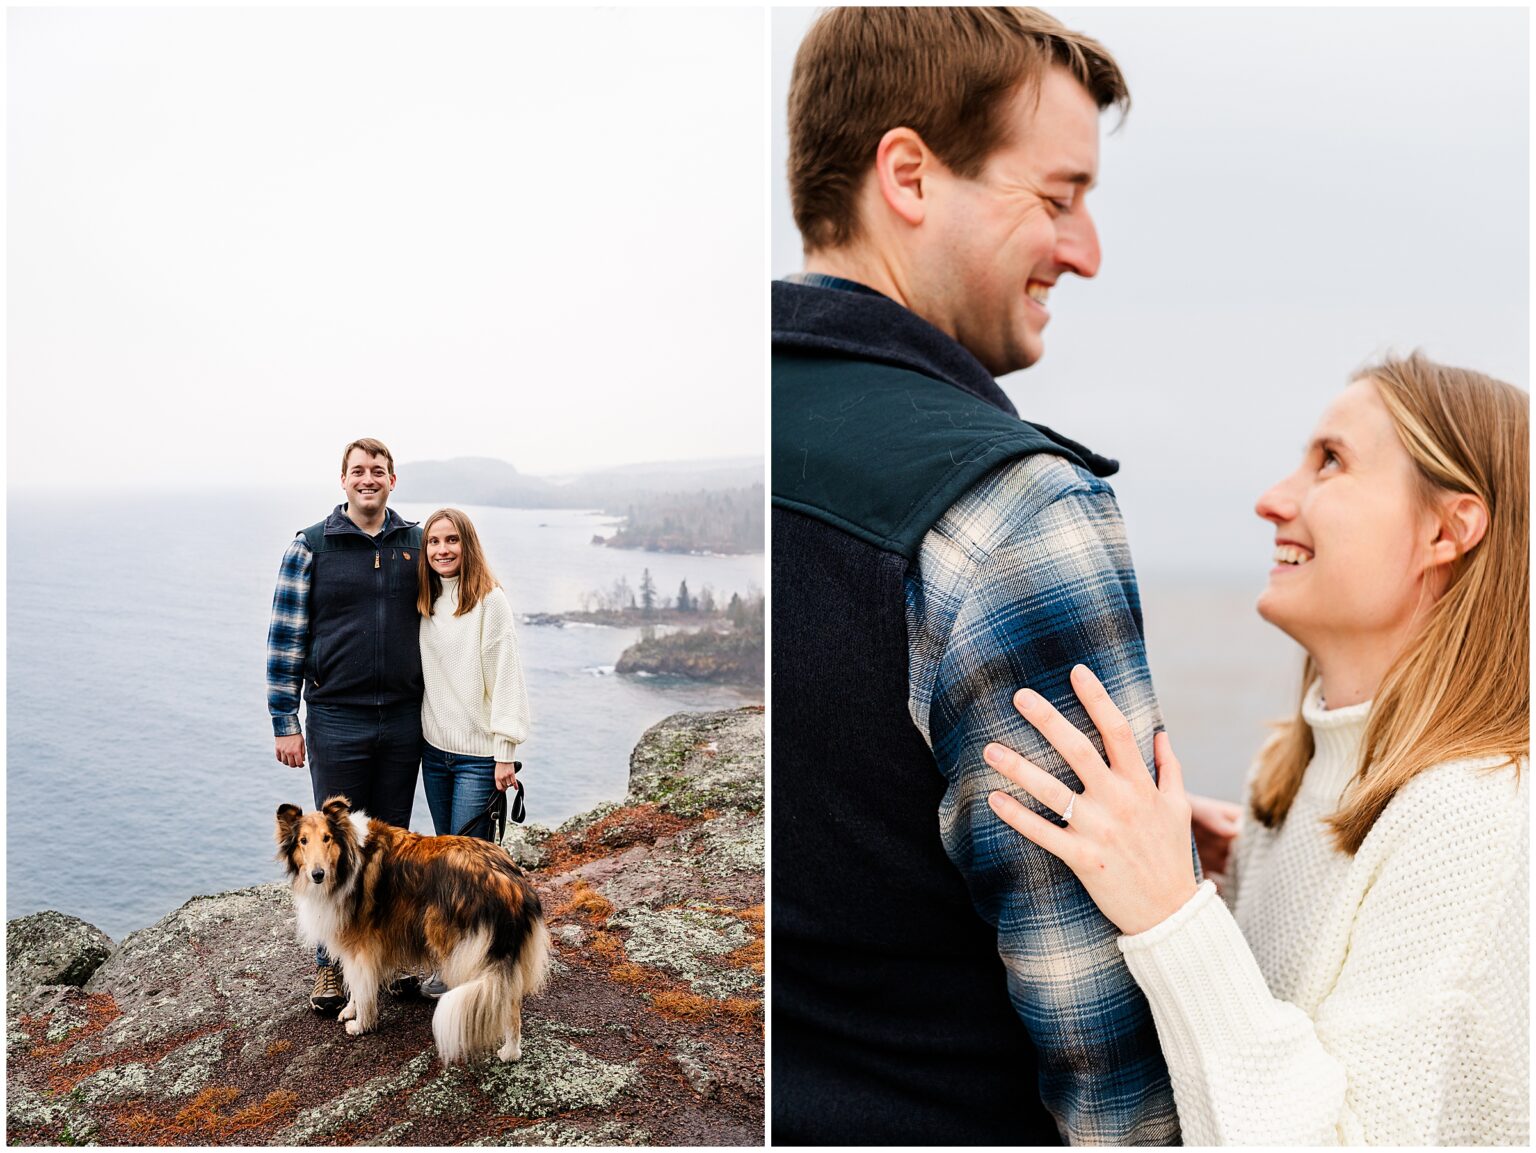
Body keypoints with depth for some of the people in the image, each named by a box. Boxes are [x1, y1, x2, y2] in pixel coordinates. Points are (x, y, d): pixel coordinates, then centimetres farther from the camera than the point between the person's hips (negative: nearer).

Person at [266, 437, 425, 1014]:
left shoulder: (418, 544, 5)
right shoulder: (310, 546, -2)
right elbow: (285, 636, -2)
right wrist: (284, 723, -6)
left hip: (403, 720, 3)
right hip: (336, 720, -2)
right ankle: (330, 962, 20)